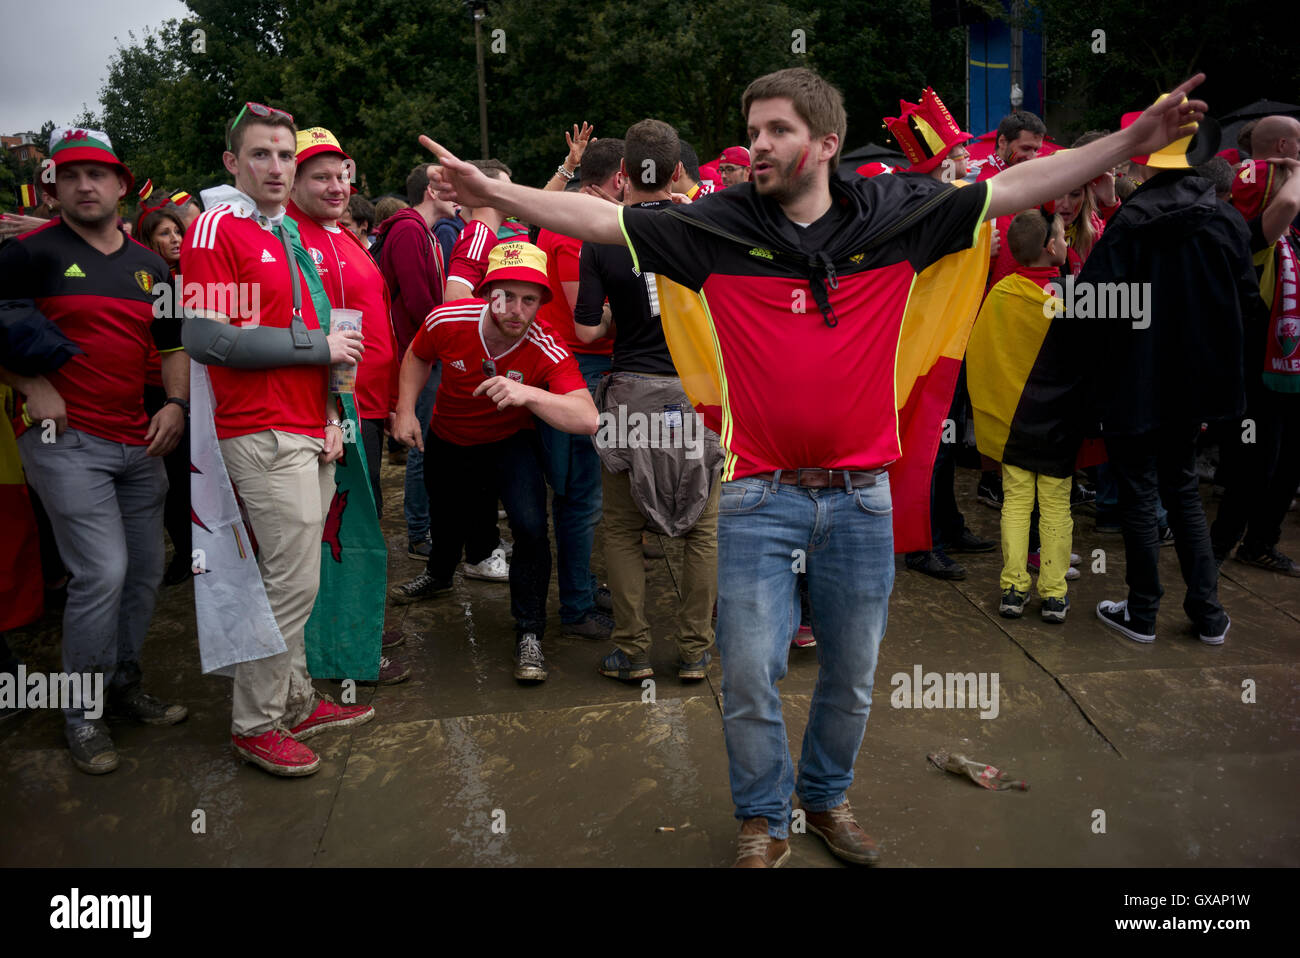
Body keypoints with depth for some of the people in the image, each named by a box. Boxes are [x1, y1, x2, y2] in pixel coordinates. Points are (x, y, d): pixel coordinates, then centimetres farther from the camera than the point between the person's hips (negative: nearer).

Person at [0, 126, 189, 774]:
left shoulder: (148, 265, 14)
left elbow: (172, 343, 18)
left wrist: (176, 404, 3)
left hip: (140, 442, 6)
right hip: (66, 439, -6)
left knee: (146, 571, 10)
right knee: (103, 571, -12)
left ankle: (123, 685, 29)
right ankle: (83, 713, 6)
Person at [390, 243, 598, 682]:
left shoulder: (547, 351, -34)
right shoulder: (447, 322, -27)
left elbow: (587, 420, -46)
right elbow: (417, 357, -1)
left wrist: (529, 394, -56)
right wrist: (405, 410, -10)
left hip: (509, 443, -3)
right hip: (447, 441, 3)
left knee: (530, 527, -24)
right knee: (447, 518, 25)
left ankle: (529, 634, -5)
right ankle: (438, 575, 62)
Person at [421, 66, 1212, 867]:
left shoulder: (895, 216, 1)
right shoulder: (718, 227, -2)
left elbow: (1017, 188, 6)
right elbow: (599, 219, -3)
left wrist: (1132, 141, 3)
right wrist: (492, 190, -8)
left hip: (861, 497, 2)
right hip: (760, 496, -1)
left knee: (853, 675, 16)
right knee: (750, 677, 4)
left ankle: (828, 796, 42)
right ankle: (763, 820, 29)